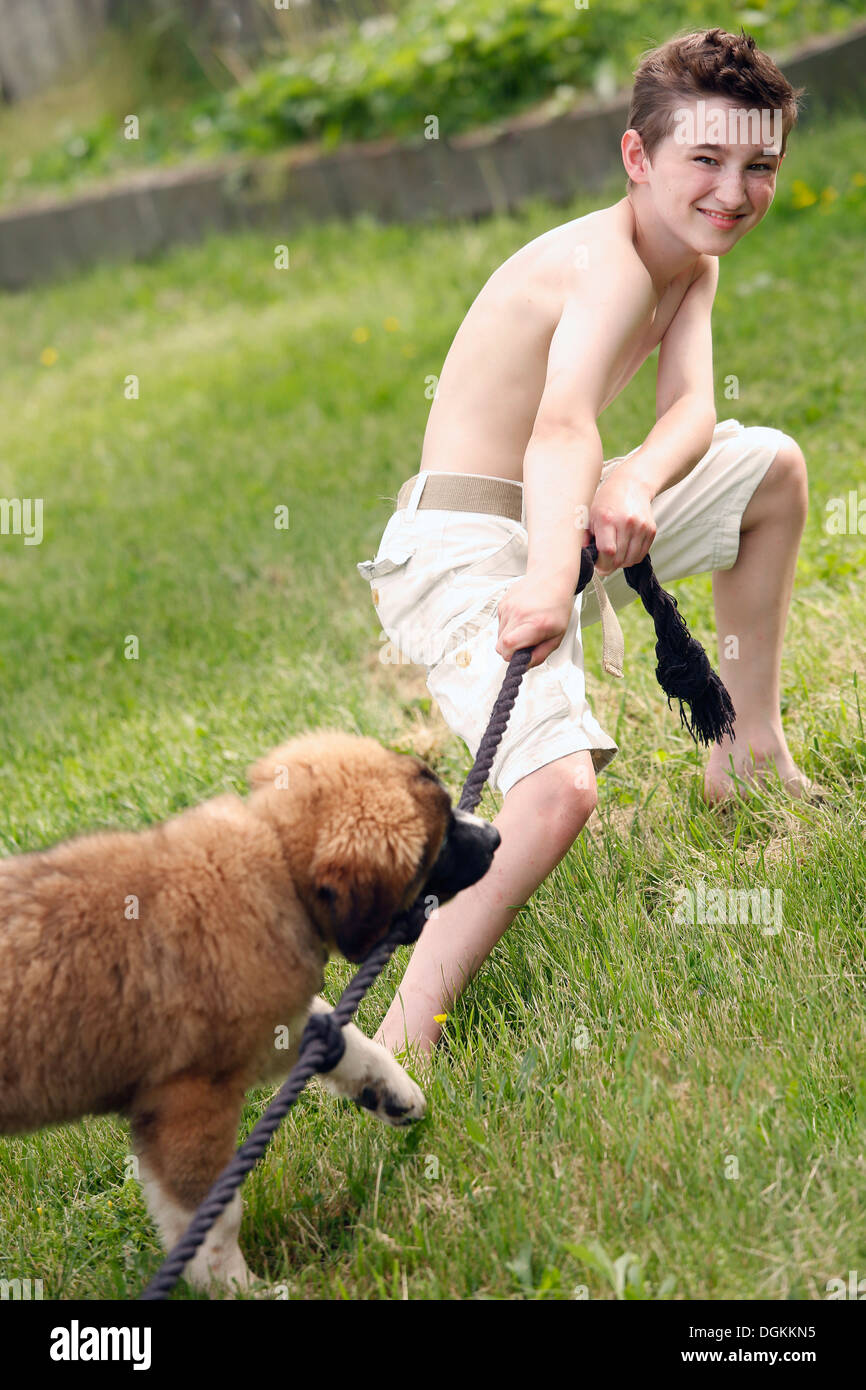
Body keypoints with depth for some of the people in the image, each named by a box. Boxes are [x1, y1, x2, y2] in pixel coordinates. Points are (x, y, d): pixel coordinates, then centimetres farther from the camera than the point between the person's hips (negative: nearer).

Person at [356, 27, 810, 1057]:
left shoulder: (694, 261, 8)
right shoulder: (611, 260, -23)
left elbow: (691, 409, -5)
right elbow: (561, 425, -41)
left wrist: (634, 482, -29)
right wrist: (549, 578, -58)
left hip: (563, 524, 10)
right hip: (463, 546, -10)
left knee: (775, 466, 24)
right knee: (559, 788, -32)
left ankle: (748, 745, 33)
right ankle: (400, 1044, -29)